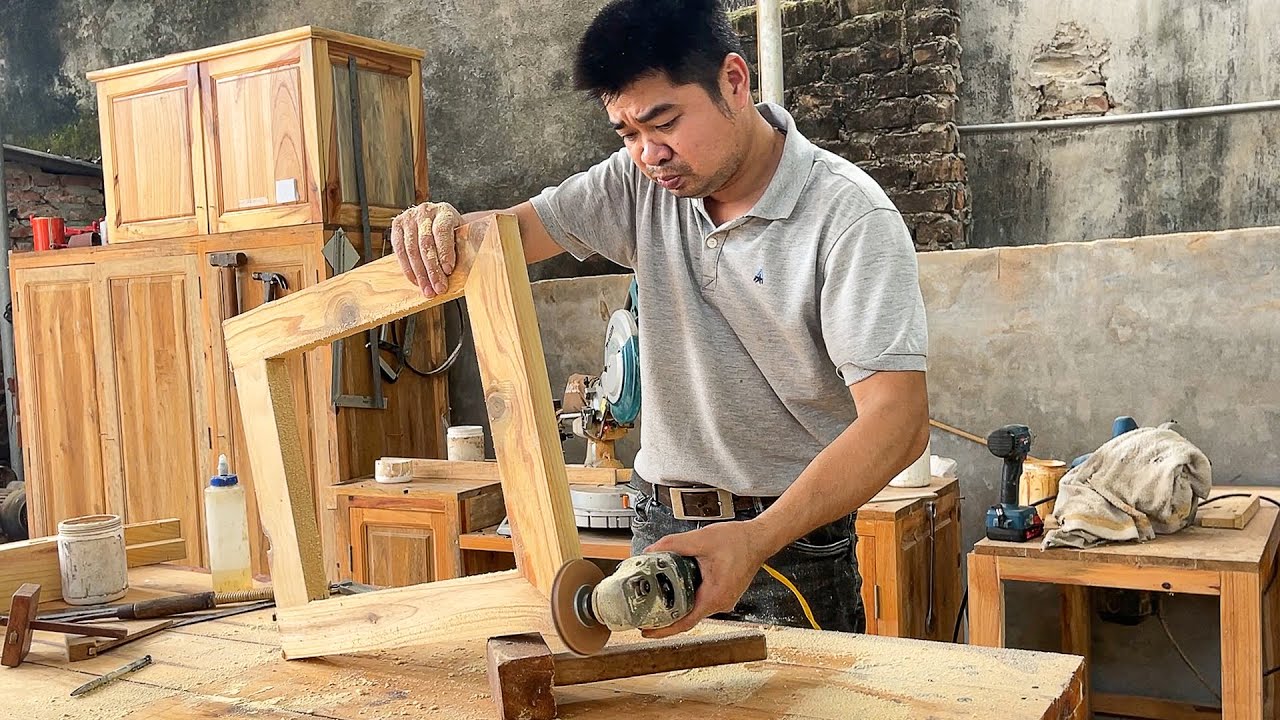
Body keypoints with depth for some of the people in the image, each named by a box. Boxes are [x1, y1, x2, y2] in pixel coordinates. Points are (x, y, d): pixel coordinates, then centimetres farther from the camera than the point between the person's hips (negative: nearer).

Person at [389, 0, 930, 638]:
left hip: (794, 535, -4)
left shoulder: (851, 216, -18)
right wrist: (438, 226, -20)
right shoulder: (641, 181, 1)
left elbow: (898, 421, -26)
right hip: (661, 529, 4)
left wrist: (757, 540, -38)